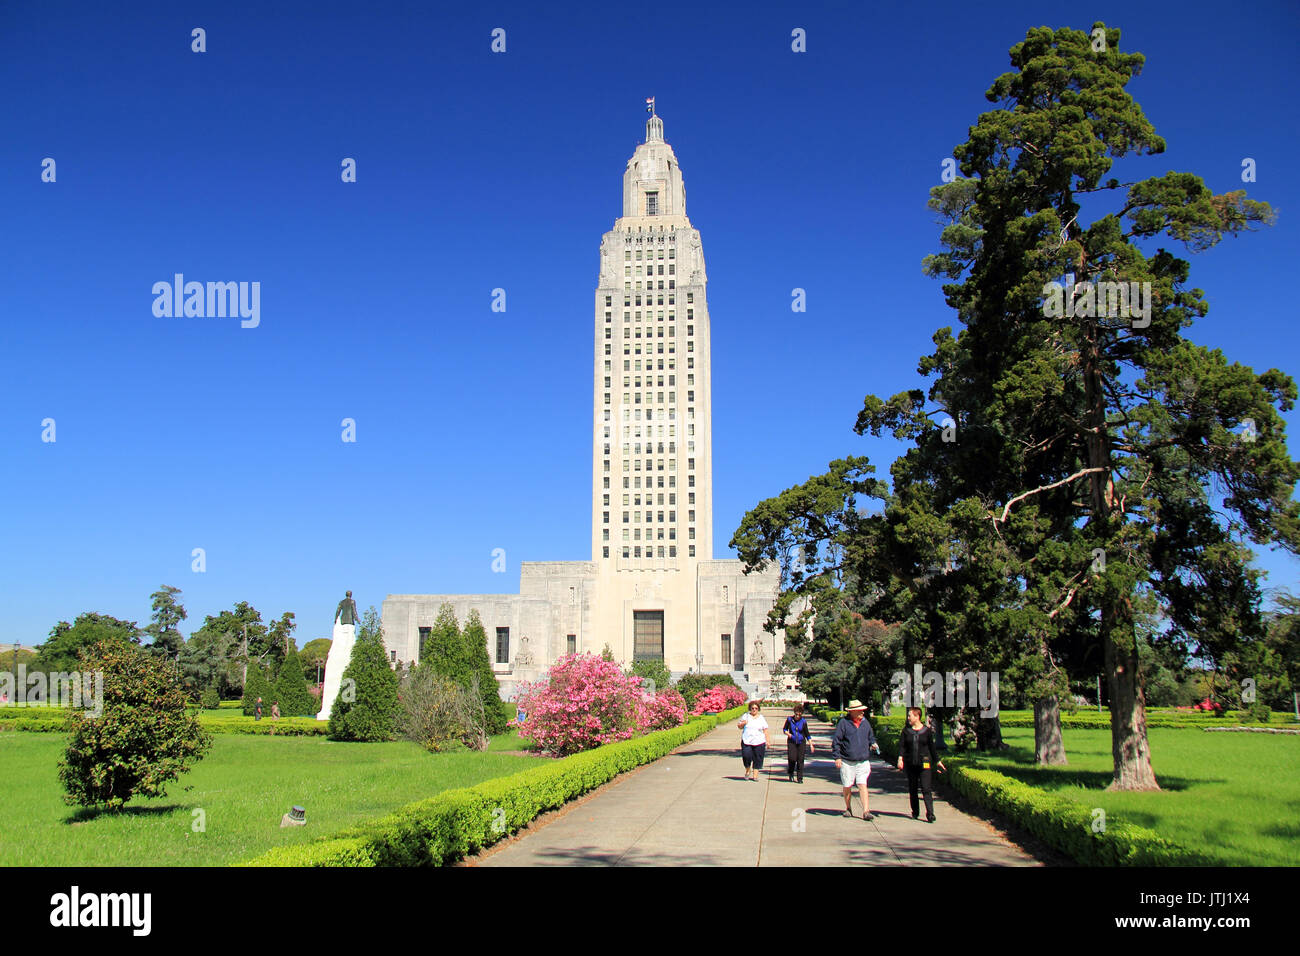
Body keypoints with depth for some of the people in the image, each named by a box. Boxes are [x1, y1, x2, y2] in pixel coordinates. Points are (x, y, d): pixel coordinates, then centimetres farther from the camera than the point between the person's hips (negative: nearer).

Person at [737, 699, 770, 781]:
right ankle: (747, 771, 12)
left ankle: (755, 775, 10)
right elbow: (739, 726, 16)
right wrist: (743, 724, -6)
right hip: (747, 741, 0)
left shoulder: (761, 718, 9)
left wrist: (767, 741, 0)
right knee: (746, 756, -14)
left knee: (757, 759, 0)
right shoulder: (746, 716, 9)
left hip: (759, 742, 0)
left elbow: (765, 730, 8)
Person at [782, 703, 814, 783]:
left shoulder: (803, 721, -2)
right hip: (791, 742, 0)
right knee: (792, 758, -12)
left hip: (801, 742, 0)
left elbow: (807, 734, 4)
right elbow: (784, 729, 9)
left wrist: (811, 744, -1)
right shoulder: (789, 719, -3)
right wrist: (787, 733, -13)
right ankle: (790, 773, 14)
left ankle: (800, 778, 6)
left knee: (800, 760, -4)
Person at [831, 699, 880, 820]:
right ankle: (848, 808, 26)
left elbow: (871, 737, 24)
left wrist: (873, 744, 2)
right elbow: (836, 741, -4)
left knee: (862, 785, -8)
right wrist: (837, 757, -10)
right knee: (847, 786, 6)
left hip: (863, 761, 2)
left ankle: (866, 811, -10)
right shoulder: (843, 722, -5)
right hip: (847, 761, -2)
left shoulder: (865, 722, 9)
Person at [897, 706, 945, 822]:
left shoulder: (927, 731, 4)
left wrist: (937, 761, 15)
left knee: (926, 789, -10)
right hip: (910, 764, 2)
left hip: (924, 764, -2)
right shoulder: (906, 730, 7)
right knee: (912, 789, 8)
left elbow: (932, 747, 12)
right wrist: (900, 758, -16)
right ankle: (915, 812, 21)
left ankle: (930, 813, -13)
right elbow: (901, 745, 0)